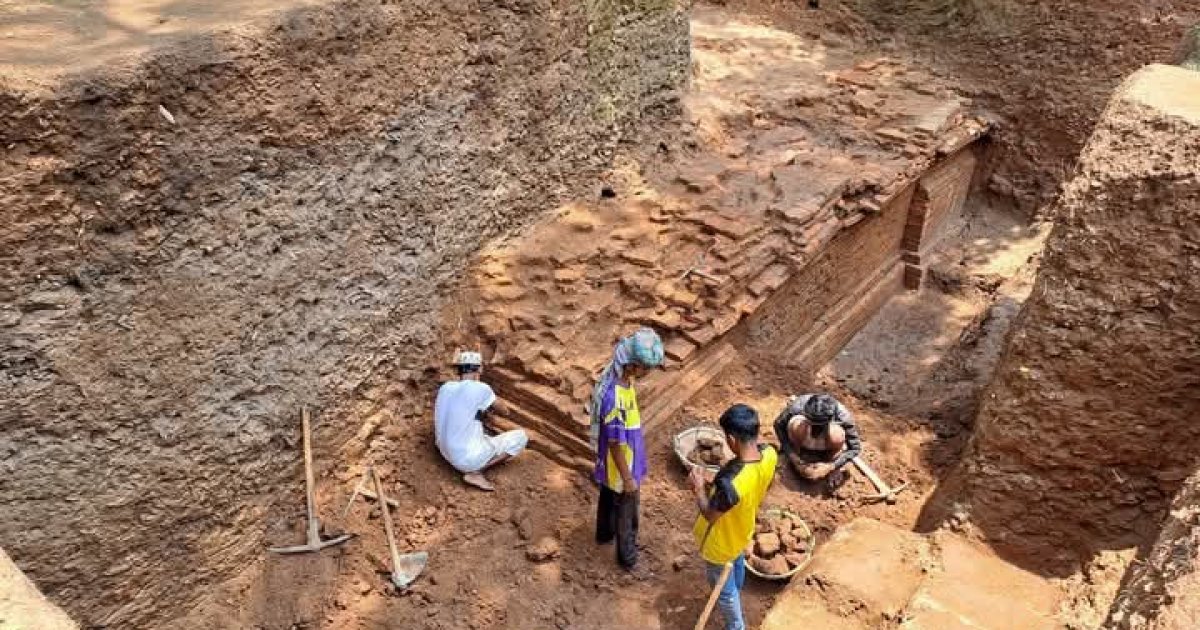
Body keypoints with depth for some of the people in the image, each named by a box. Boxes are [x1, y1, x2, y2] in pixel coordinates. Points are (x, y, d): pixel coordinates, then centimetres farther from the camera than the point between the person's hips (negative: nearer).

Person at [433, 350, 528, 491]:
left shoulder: (444, 387, 2)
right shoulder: (481, 389, -14)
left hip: (447, 453, 7)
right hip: (469, 457, -7)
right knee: (521, 437, 4)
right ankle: (475, 472, -6)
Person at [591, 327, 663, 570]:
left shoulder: (617, 375, -12)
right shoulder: (615, 398, -40)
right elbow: (616, 444, -29)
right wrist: (628, 478, -18)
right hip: (620, 464, -9)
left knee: (609, 496, 31)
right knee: (626, 512, 14)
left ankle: (605, 532, 56)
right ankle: (628, 558, 35)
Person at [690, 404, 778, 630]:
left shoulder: (730, 483, -47)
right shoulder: (769, 453, -25)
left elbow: (710, 515, -28)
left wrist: (699, 488, -13)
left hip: (721, 543, -7)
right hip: (743, 530, 7)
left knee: (723, 588, 23)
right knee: (737, 565, 38)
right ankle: (734, 599, 67)